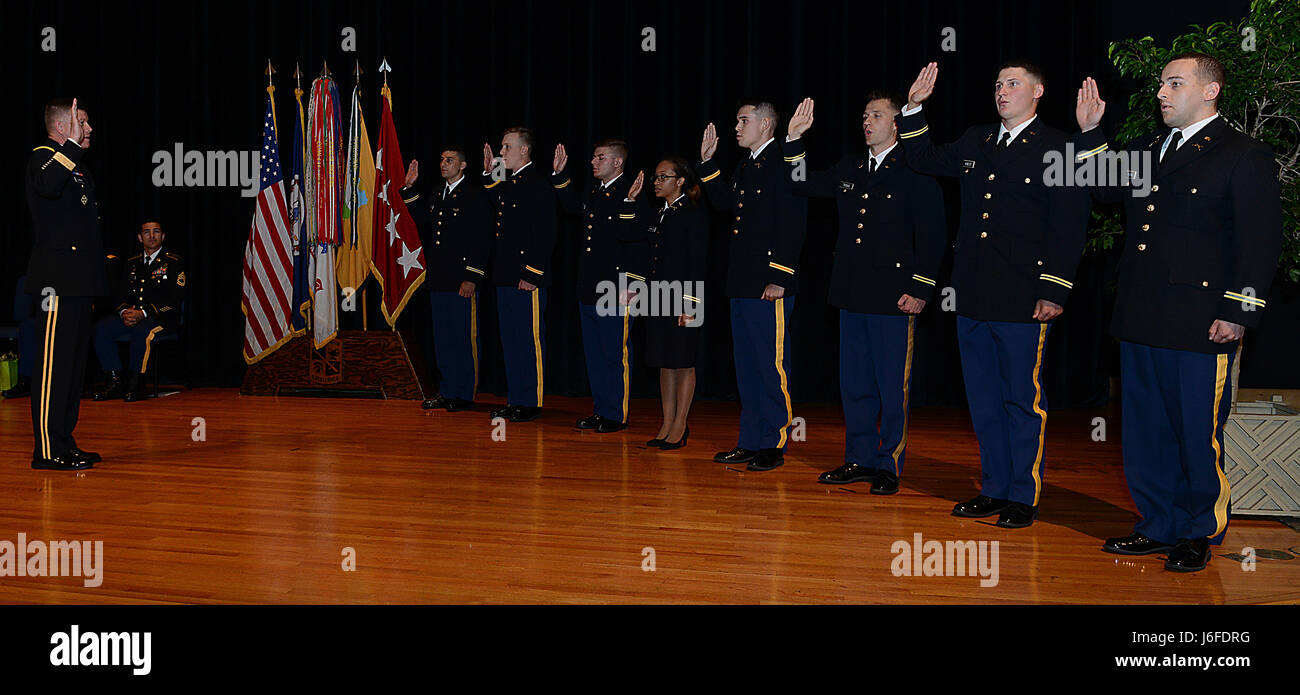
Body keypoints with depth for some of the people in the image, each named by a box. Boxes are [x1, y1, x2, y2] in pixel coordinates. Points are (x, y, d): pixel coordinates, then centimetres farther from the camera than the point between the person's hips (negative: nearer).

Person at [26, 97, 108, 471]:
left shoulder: (72, 163, 22)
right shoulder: (43, 156, -7)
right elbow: (48, 185, -34)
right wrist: (72, 143, -29)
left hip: (77, 284, 10)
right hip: (59, 280, -10)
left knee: (75, 361, 11)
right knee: (55, 362, -9)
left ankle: (64, 443, 17)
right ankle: (48, 450, -7)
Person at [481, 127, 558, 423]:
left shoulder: (539, 186, -12)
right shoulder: (507, 184, 14)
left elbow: (546, 237, -16)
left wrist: (532, 276, -18)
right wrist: (488, 173, 24)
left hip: (528, 279, -9)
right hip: (506, 277, 9)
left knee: (530, 341, -2)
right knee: (510, 341, 13)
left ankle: (532, 403, 5)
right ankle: (515, 401, 21)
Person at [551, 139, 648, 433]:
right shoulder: (593, 191, 12)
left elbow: (637, 243, -15)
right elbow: (571, 205, 31)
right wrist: (559, 174, 22)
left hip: (615, 290, -8)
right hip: (589, 288, 8)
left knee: (616, 354, 0)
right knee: (594, 354, 13)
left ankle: (617, 414, 9)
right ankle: (600, 410, 23)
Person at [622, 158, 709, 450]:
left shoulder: (694, 214, -8)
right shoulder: (660, 215, 15)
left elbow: (697, 262, -12)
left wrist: (689, 304, -17)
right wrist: (631, 200, 12)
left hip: (682, 298, -8)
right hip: (659, 298, 8)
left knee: (683, 362, 1)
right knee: (665, 363, 11)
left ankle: (680, 426, 9)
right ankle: (667, 425, 17)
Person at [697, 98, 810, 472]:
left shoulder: (786, 163, -12)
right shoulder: (745, 166, 17)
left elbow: (793, 226, -17)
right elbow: (724, 201, 26)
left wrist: (779, 278, -19)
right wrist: (708, 163, 16)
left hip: (770, 285, -9)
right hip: (742, 284, 9)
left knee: (771, 365, -3)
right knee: (747, 366, 13)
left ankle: (773, 445, 5)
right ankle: (750, 443, 20)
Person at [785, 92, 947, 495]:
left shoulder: (916, 174, -4)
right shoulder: (849, 169, 15)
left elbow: (932, 236, -8)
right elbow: (804, 185, 26)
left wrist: (920, 290, -13)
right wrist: (794, 141, 14)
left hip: (894, 297, -6)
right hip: (852, 295, 6)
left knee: (892, 387, 0)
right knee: (854, 384, 11)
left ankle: (889, 466, 9)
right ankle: (860, 459, 21)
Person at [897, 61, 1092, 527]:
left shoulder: (1057, 150, -5)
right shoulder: (976, 142, 14)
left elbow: (1068, 226, -9)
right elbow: (924, 159, 27)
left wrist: (1054, 291, -14)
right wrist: (915, 109, 14)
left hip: (1023, 300, -6)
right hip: (974, 297, 6)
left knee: (1022, 400, 1)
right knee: (984, 401, 12)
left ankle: (1024, 496, 11)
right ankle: (994, 489, 22)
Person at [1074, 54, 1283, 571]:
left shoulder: (1246, 156, -4)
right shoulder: (1147, 150, 16)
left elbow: (1260, 243, -8)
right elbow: (1104, 188, 26)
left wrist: (1238, 313, -14)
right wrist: (1091, 132, 13)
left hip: (1200, 327, -7)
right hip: (1141, 322, 7)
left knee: (1197, 434, 1)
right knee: (1146, 429, 12)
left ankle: (1198, 537, 15)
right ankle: (1157, 527, 24)